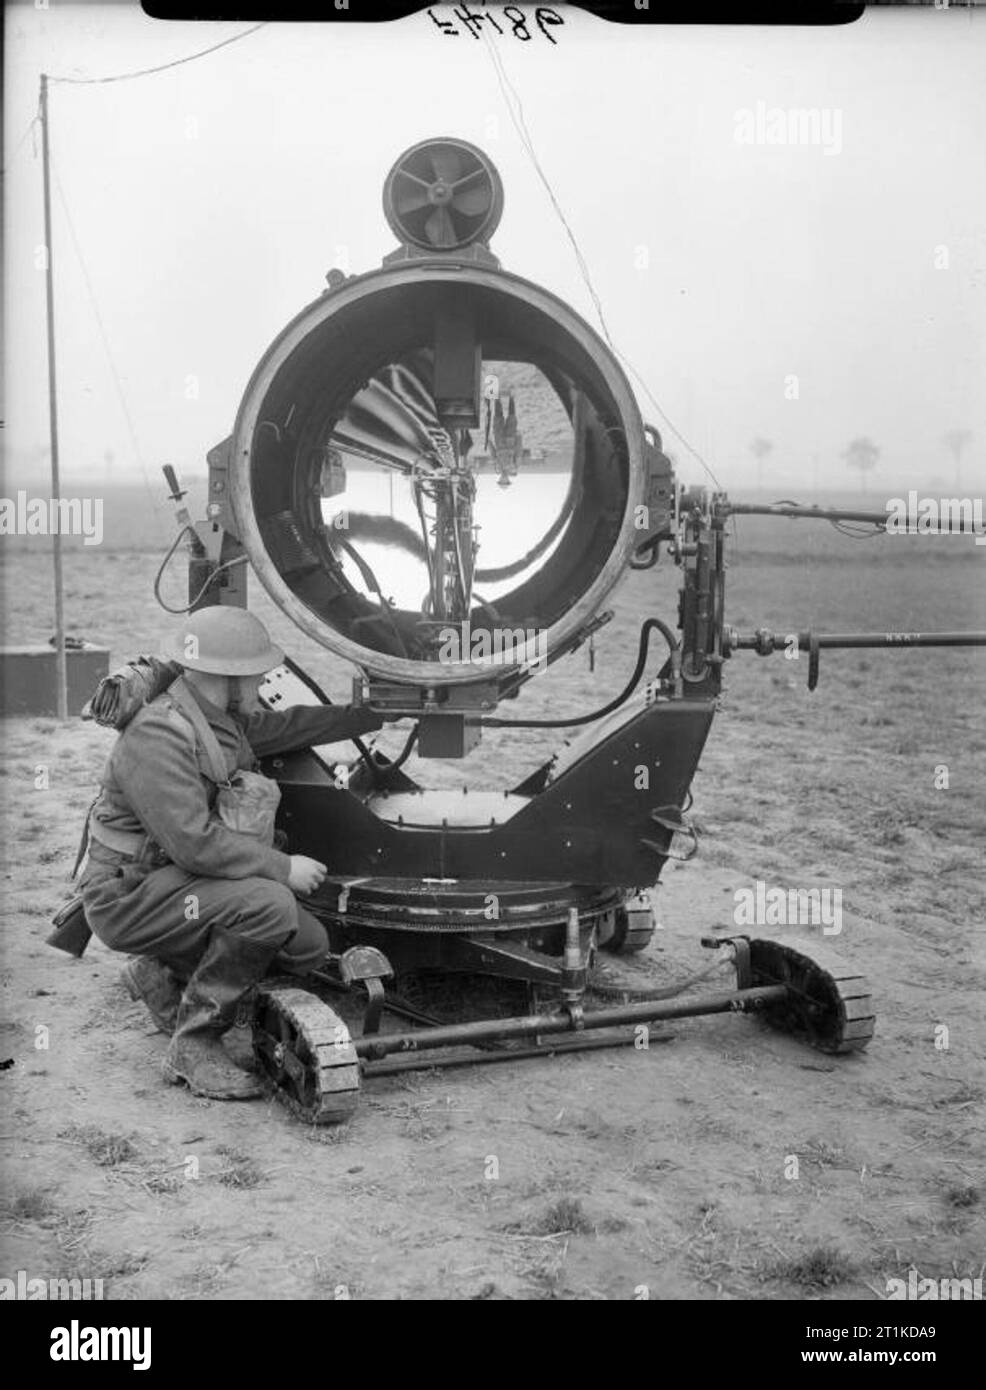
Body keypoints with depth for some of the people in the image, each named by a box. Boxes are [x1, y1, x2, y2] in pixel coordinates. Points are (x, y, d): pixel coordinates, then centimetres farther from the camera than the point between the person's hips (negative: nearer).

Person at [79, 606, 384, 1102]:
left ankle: (166, 973, 17)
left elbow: (286, 726, 23)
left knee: (309, 945, -2)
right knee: (270, 906, -31)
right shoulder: (159, 734, -23)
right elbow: (194, 842, -29)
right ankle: (193, 1047, -15)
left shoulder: (224, 718, 7)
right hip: (127, 894, -9)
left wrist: (380, 713, 25)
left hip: (178, 877, 9)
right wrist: (283, 867, -21)